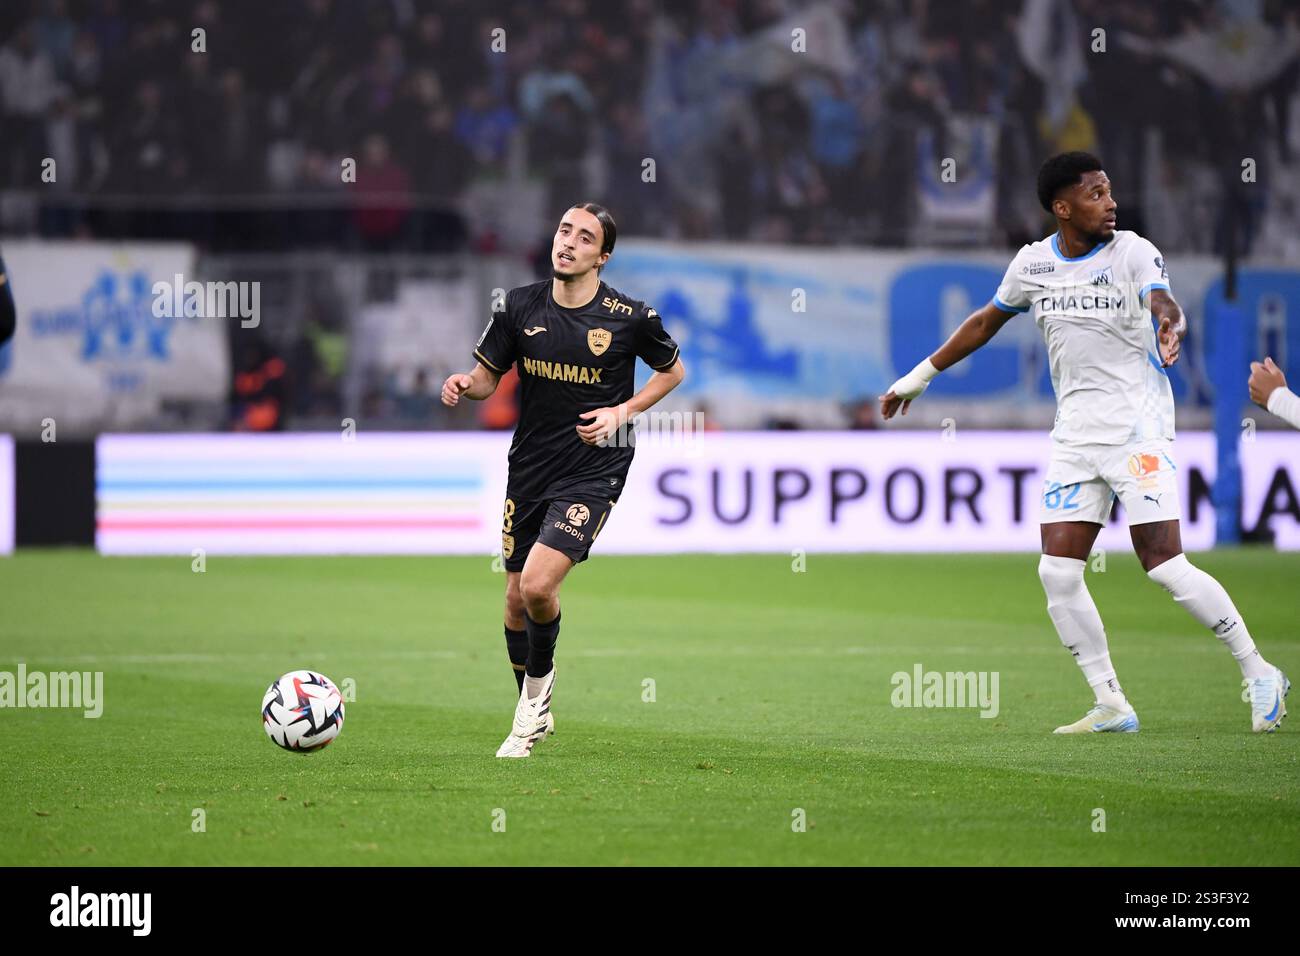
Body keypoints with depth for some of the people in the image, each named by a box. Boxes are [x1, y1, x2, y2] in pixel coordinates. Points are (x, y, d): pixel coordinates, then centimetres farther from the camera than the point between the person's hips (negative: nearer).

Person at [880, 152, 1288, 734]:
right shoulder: (1032, 263, 6)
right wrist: (921, 375, 26)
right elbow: (985, 323, 21)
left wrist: (1170, 326, -51)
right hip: (1076, 438, 5)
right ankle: (1111, 706, 5)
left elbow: (1163, 303, -26)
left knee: (1164, 566, -14)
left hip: (1139, 429, -5)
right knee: (1058, 572, -5)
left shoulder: (1132, 252, -7)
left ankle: (1259, 674, 0)